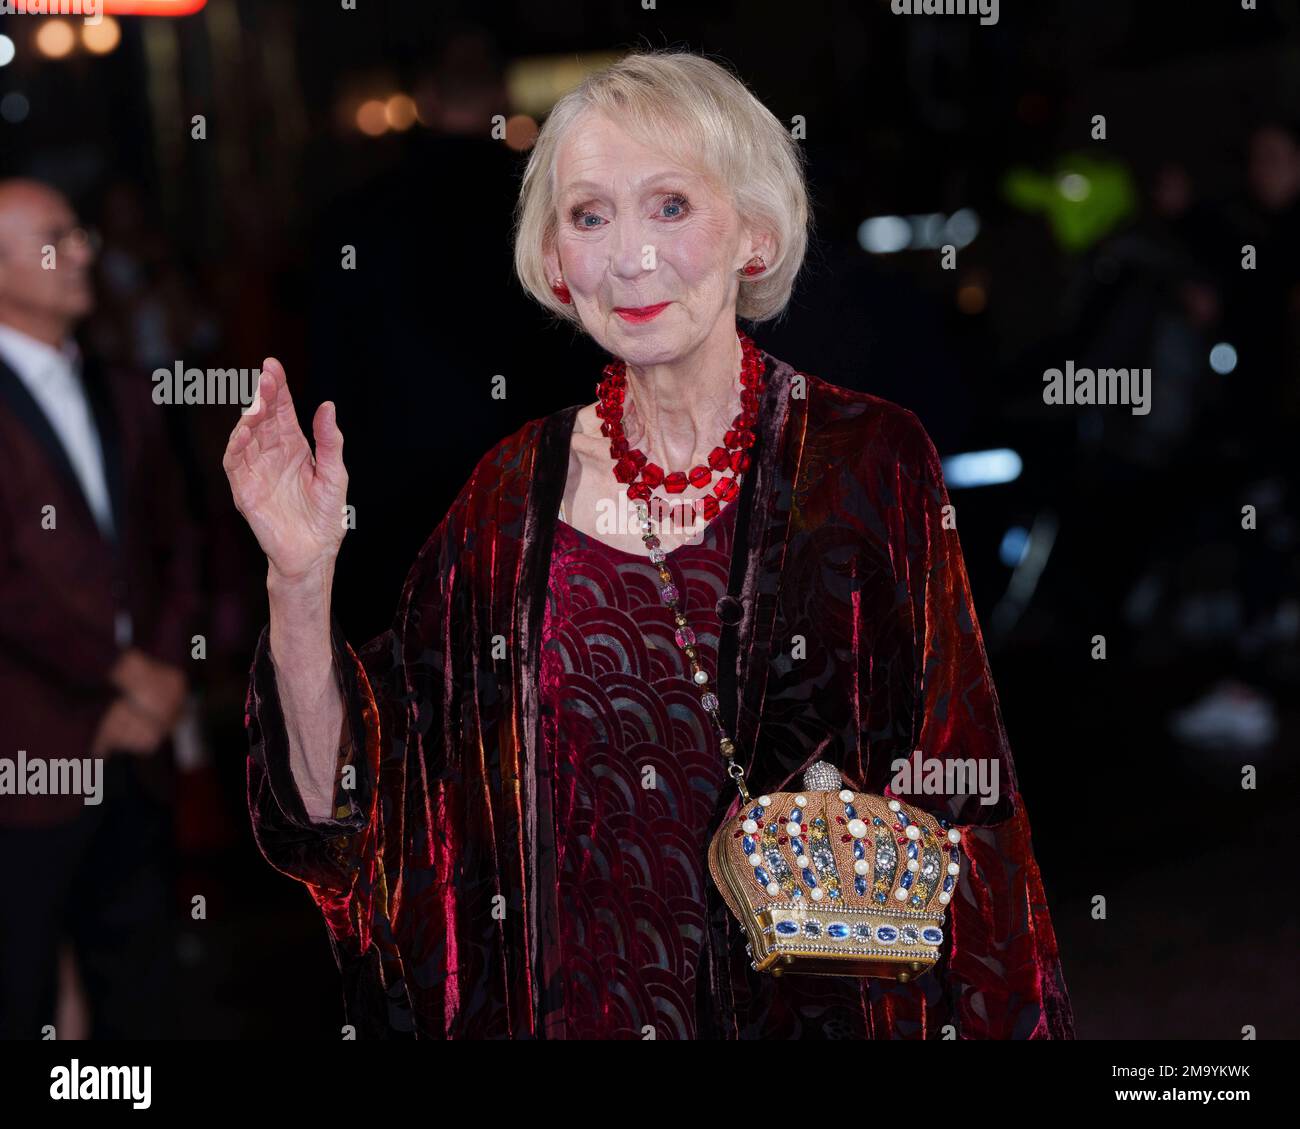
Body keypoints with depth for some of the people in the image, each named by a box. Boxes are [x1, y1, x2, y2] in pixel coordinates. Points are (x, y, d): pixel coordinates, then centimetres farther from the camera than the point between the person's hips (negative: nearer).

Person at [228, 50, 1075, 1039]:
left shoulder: (869, 464, -10)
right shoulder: (516, 490, -2)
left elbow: (963, 814, -8)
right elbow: (345, 804, -3)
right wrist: (300, 583, -15)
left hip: (815, 1009, -2)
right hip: (565, 1010, 3)